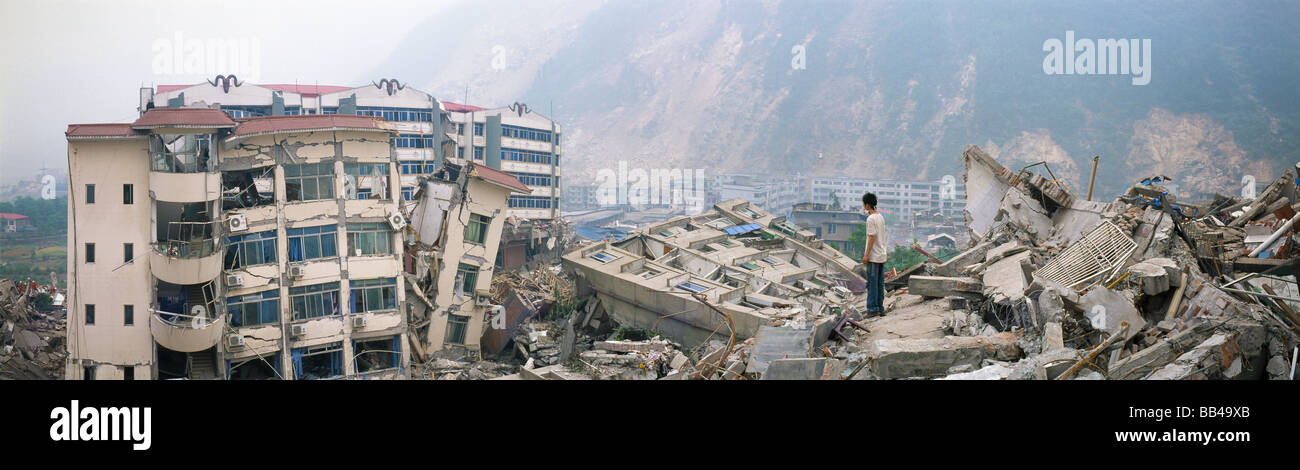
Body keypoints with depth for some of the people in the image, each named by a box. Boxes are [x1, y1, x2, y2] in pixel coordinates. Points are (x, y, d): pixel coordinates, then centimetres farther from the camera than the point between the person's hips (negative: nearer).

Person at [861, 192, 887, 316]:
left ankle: (872, 309, -2)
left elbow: (872, 237, -18)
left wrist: (866, 255, -16)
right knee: (880, 283, 10)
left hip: (873, 256, -8)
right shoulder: (880, 217, 12)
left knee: (872, 284, -4)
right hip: (882, 255, 8)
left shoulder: (870, 219, -15)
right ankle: (880, 308, 12)